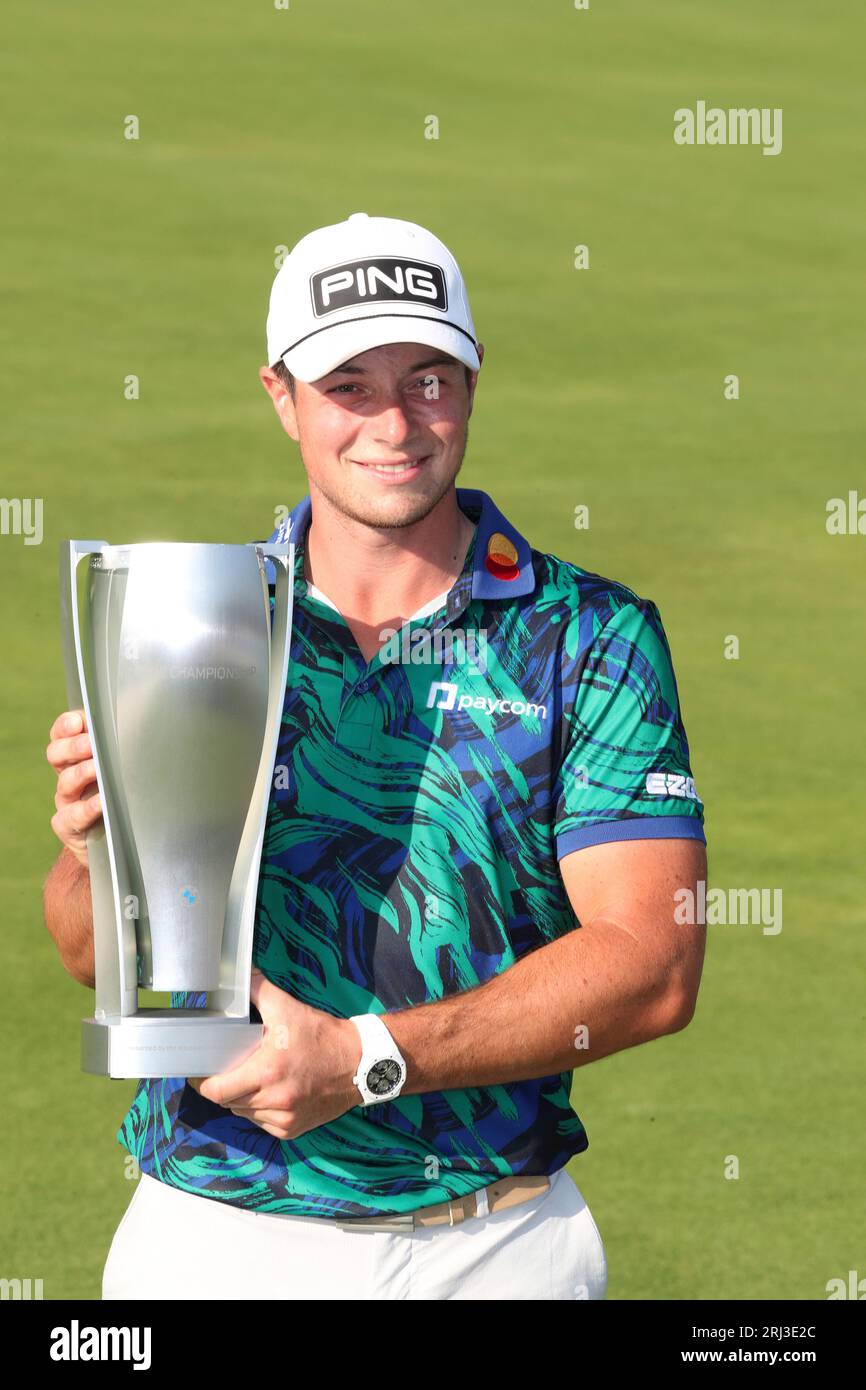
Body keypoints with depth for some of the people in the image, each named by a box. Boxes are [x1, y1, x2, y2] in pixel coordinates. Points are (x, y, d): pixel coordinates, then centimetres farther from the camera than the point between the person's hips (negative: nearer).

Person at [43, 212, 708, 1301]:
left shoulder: (593, 637, -2)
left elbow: (650, 965, -11)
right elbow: (91, 958, 6)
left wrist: (368, 1059, -19)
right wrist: (95, 854, -17)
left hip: (496, 1243, -1)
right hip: (216, 1238, 1)